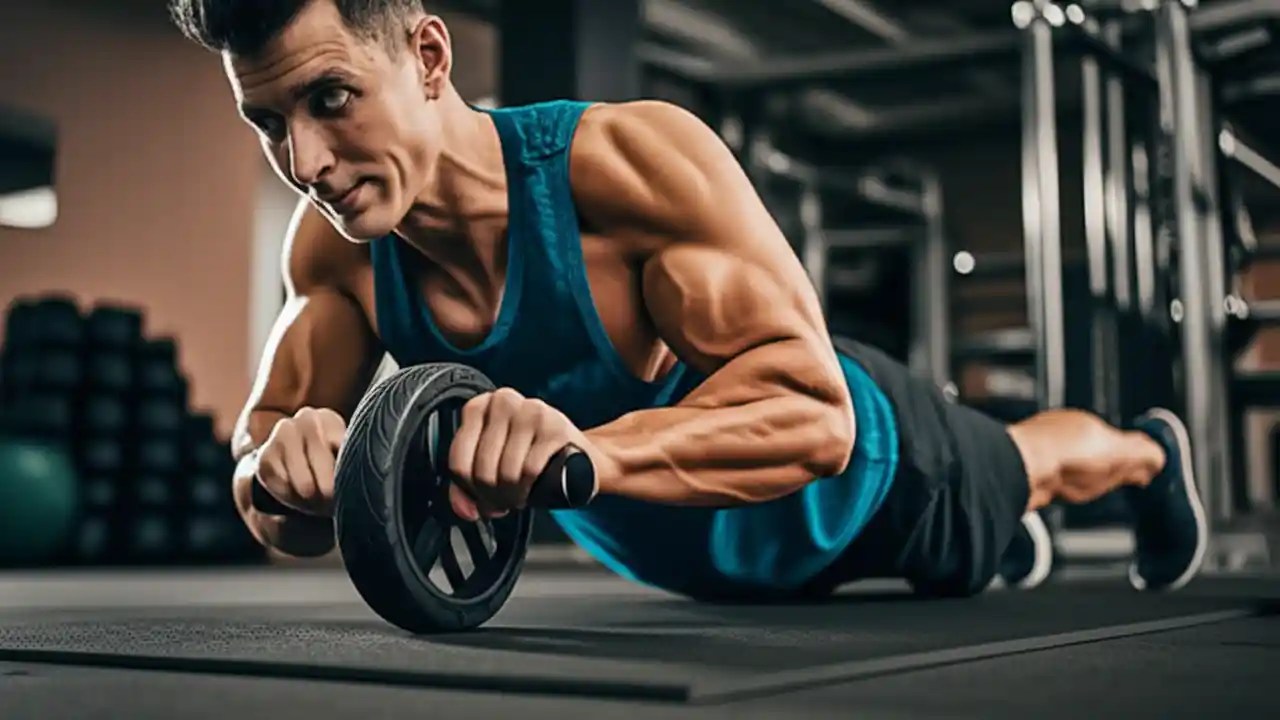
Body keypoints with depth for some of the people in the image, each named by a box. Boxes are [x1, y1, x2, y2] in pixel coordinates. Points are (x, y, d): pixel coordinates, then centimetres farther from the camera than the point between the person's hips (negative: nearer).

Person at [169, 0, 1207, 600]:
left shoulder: (629, 160, -42)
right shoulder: (334, 249, -25)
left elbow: (812, 410, -45)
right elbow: (286, 523, -18)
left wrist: (592, 448, -62)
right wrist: (286, 465, -43)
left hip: (865, 475, -5)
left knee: (1018, 469, 30)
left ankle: (1149, 452, 66)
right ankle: (1016, 533, 73)